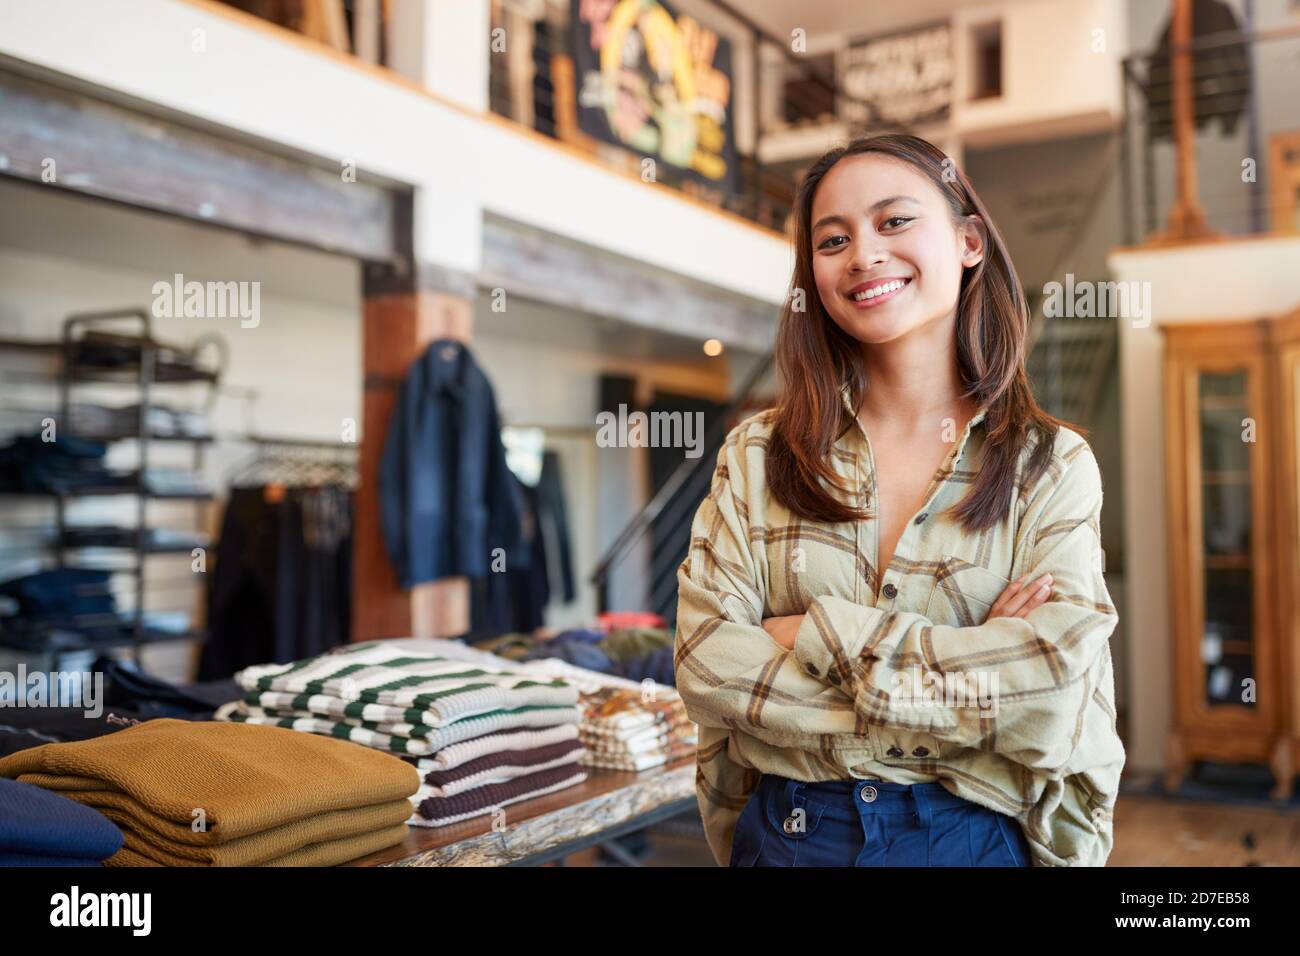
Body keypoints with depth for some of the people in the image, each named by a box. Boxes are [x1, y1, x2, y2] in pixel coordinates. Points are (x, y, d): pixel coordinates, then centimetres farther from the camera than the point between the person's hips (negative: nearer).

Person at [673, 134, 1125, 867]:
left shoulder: (1052, 465, -5)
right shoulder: (758, 454, -3)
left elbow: (1054, 688, -17)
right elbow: (706, 661, -13)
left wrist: (823, 636, -17)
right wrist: (970, 661, -18)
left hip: (975, 839, 0)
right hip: (790, 835, 1)